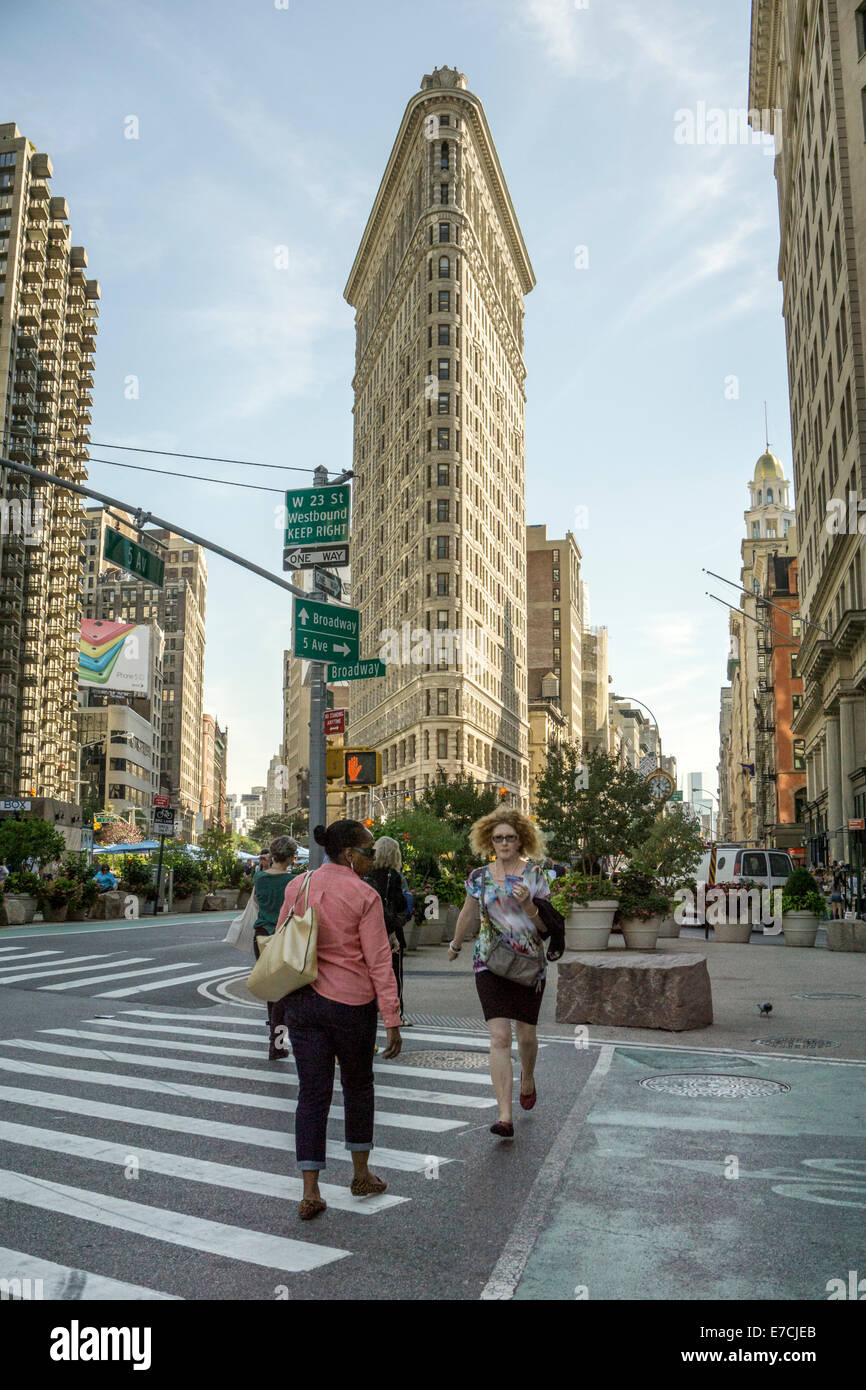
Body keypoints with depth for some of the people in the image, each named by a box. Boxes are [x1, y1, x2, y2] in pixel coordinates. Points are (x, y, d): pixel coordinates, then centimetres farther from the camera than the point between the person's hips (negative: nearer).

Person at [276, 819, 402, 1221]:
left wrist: (287, 991, 24)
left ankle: (310, 1192, 6)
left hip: (301, 1001, 4)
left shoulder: (297, 886, 3)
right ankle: (361, 1174, 29)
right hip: (350, 1002, -4)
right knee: (358, 1085, 17)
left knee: (312, 1092, 7)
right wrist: (392, 1019, -9)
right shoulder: (364, 896, -12)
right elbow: (378, 961, -13)